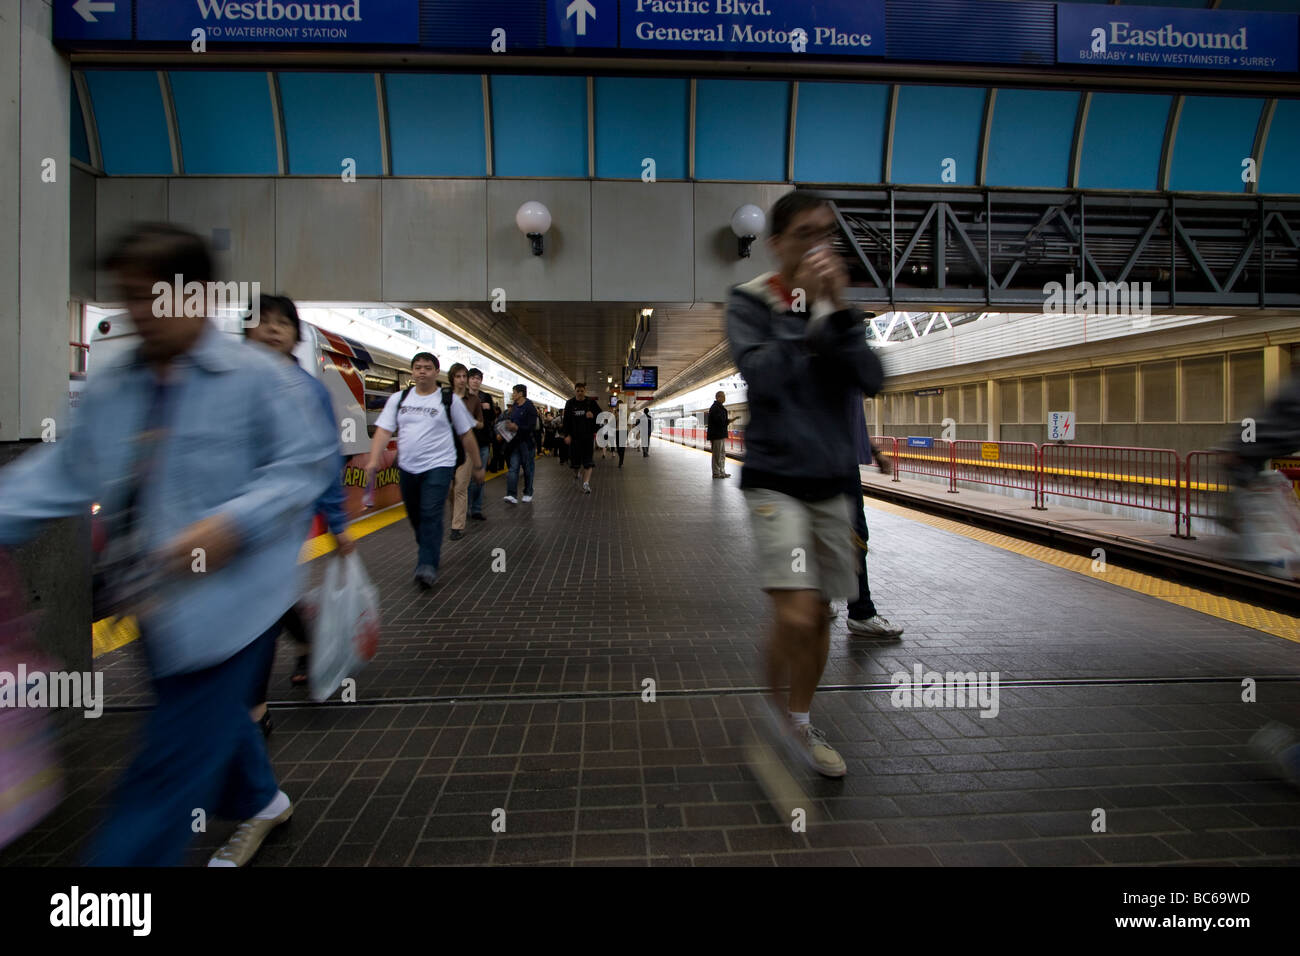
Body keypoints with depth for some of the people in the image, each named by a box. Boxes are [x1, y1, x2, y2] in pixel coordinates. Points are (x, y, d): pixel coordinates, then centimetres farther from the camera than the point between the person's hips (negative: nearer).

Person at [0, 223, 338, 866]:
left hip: (227, 601, -7)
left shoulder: (258, 377, -12)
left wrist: (233, 523, -25)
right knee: (212, 722, 26)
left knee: (170, 767, 1)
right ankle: (261, 804, 53)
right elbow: (62, 470, 7)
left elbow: (309, 461, -14)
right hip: (154, 600, 7)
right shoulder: (109, 387, 7)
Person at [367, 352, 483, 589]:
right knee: (415, 516, 14)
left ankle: (428, 567, -12)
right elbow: (384, 430, 1)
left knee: (431, 515, -14)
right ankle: (431, 550, 36)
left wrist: (477, 466, 8)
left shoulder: (449, 399, 1)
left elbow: (467, 435, 6)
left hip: (439, 466, -4)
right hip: (407, 467, 4)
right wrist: (374, 460, -14)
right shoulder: (398, 399, 8)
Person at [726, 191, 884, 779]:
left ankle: (799, 724, 31)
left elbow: (872, 380, -3)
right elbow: (764, 376, -18)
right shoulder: (749, 303, -2)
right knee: (795, 615, -16)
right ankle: (771, 710, 11)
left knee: (820, 615, 11)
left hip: (831, 481, 5)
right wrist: (808, 307, -15)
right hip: (775, 479, -5)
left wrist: (839, 309, -12)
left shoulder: (835, 304, 10)